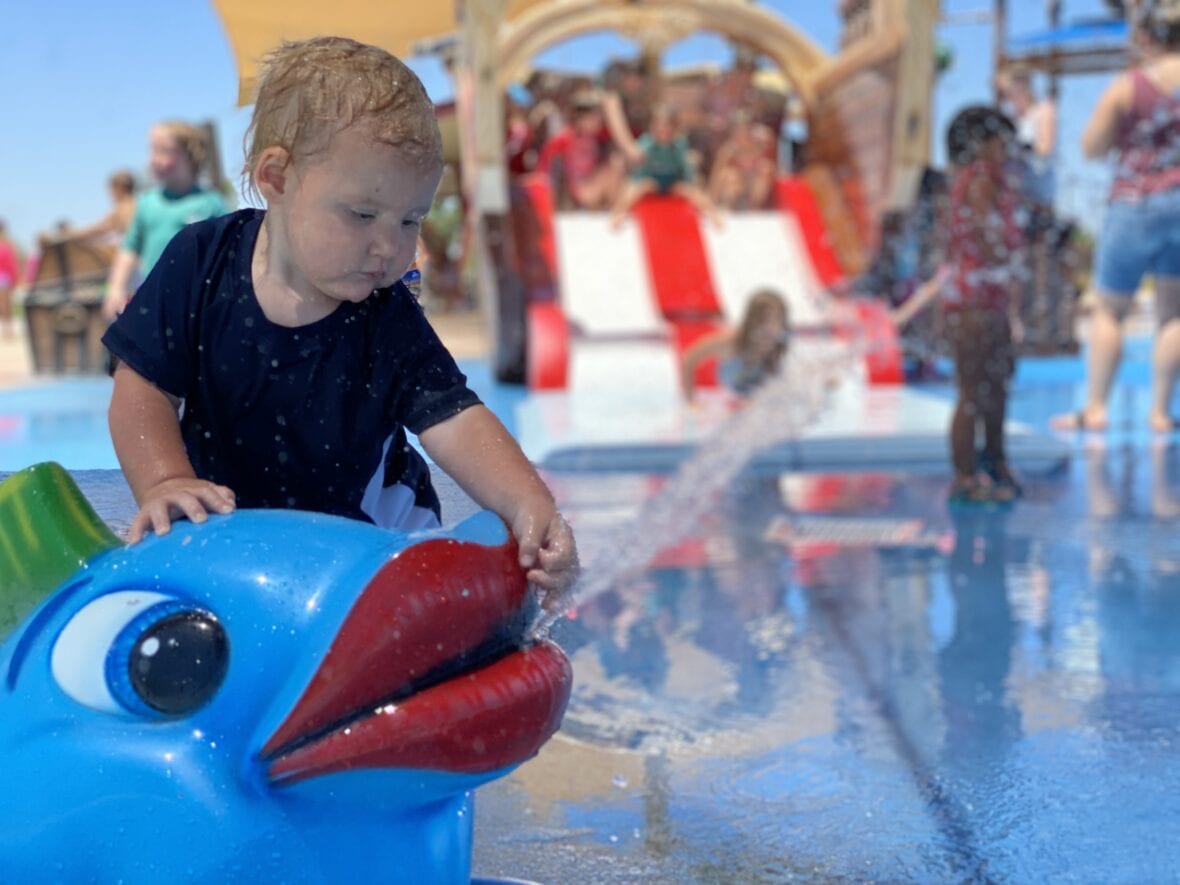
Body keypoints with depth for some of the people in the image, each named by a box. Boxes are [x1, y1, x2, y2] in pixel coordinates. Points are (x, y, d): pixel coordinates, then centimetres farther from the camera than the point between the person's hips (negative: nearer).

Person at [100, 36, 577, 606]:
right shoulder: (202, 262, -14)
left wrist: (529, 506, -46)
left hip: (361, 526, -1)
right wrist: (165, 484, -32)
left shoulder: (391, 323, -16)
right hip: (217, 512, 1)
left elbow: (456, 423, -27)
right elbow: (143, 389, -13)